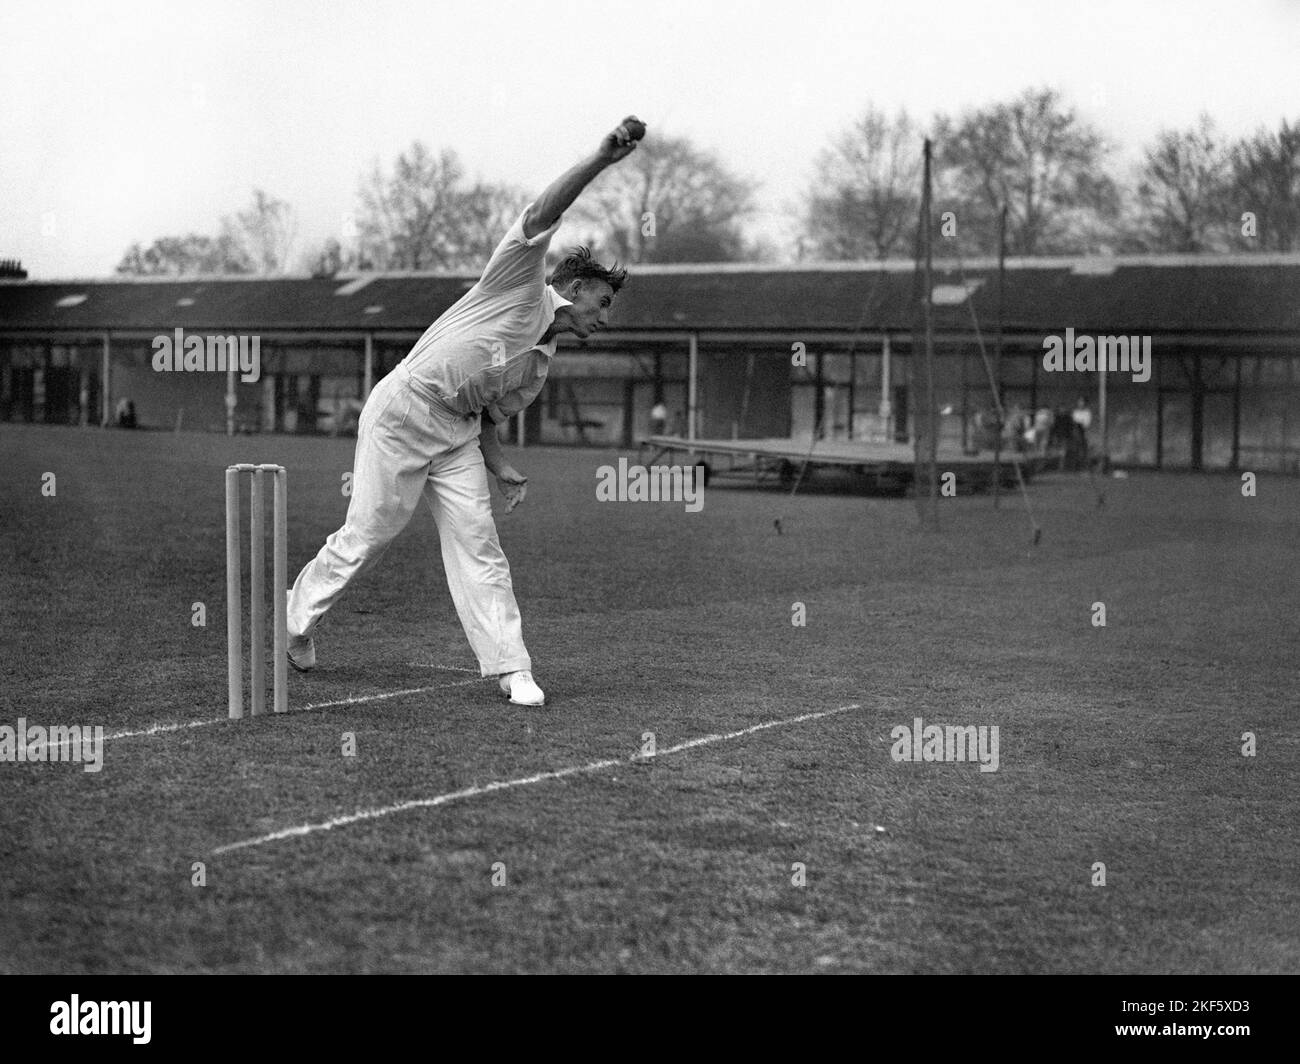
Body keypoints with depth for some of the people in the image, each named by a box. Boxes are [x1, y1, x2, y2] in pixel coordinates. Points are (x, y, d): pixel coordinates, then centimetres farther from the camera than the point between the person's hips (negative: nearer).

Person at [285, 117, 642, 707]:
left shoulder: (543, 361, 18)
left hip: (458, 430, 8)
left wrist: (502, 469, 5)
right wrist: (601, 160, -30)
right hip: (402, 411, -8)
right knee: (368, 534, -3)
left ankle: (510, 668, -7)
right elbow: (540, 216, -21)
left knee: (477, 541, -4)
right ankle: (299, 616, 20)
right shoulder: (521, 282, -5)